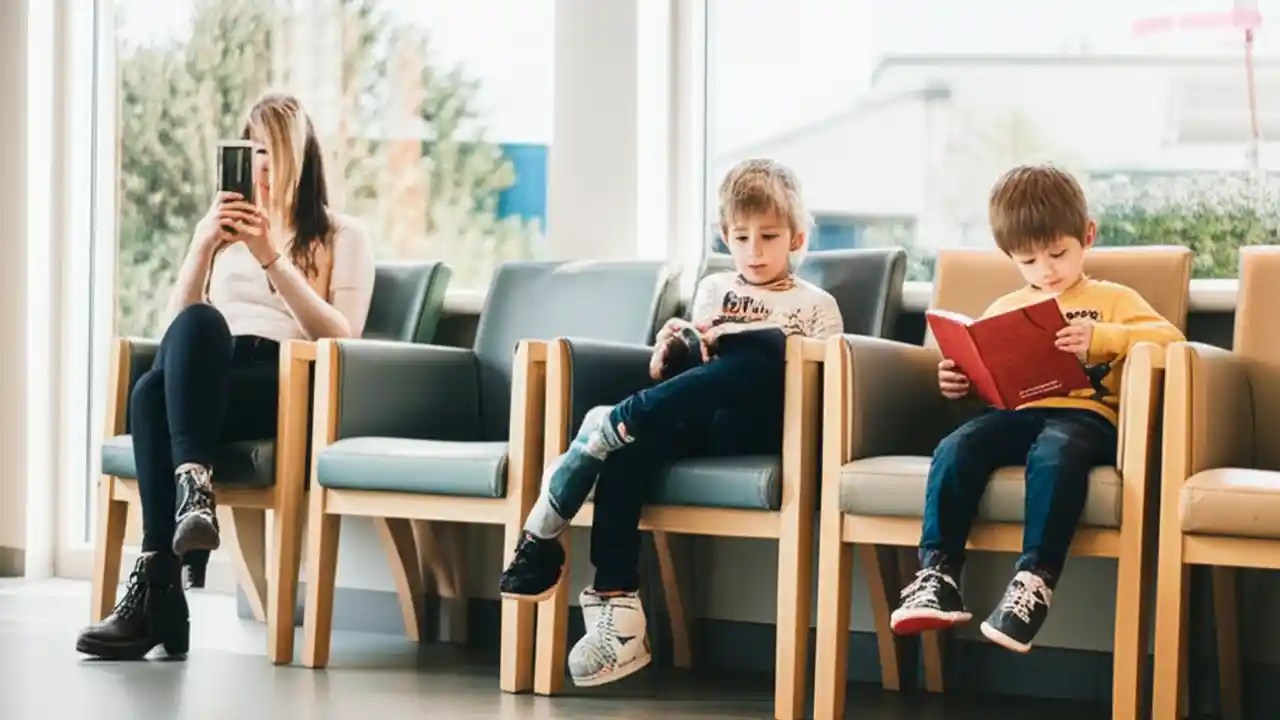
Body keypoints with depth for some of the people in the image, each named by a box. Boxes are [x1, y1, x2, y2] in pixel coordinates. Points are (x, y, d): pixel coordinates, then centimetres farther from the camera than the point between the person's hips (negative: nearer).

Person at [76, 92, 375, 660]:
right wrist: (204, 244, 0)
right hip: (208, 378, 3)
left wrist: (272, 257, -9)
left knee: (155, 392, -37)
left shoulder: (342, 236, 17)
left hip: (289, 385, -3)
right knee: (154, 387, -38)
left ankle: (156, 584, -48)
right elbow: (176, 321, 17)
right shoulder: (221, 227, 30)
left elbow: (340, 338, 0)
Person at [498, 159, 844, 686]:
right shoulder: (712, 289, 26)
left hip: (754, 427, -3)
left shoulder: (816, 306, 14)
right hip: (692, 423, 3)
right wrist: (669, 361, -2)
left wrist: (731, 341, -11)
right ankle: (615, 607, -38)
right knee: (631, 447, -32)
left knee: (758, 358, -36)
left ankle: (611, 425, -32)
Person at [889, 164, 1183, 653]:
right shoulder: (1002, 311, 28)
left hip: (1084, 414, -4)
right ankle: (938, 574, -31)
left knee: (1055, 454, -40)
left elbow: (1168, 336, -1)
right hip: (1015, 414, 4)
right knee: (956, 449, -29)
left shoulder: (1113, 299, 16)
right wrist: (956, 380, 6)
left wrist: (1100, 338, -17)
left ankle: (1035, 579, -39)